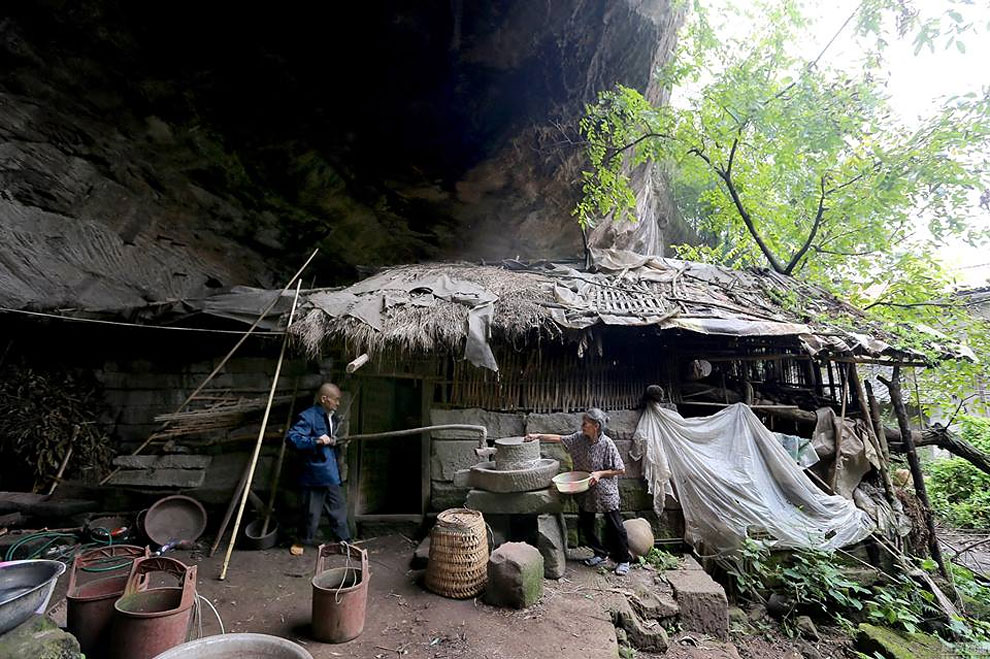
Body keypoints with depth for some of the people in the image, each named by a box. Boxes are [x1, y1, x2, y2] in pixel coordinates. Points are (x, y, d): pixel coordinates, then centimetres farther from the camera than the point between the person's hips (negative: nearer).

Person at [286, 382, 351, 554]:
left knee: (339, 508, 14)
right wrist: (316, 441, -34)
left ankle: (345, 542, 26)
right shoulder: (308, 417, -16)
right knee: (311, 511, 9)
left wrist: (336, 441, 8)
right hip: (313, 474, -7)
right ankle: (304, 541, 33)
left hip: (332, 474, 7)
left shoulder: (333, 418, 10)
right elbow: (291, 437, -26)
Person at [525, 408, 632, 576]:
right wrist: (538, 436, -9)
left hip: (605, 492, -6)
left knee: (614, 527, 5)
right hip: (586, 492, 6)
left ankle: (623, 560, 26)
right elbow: (560, 439, -1)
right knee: (585, 524, 14)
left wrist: (600, 473, -24)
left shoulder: (607, 444, -21)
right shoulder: (580, 438, -7)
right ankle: (600, 554, 35)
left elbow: (621, 470, -15)